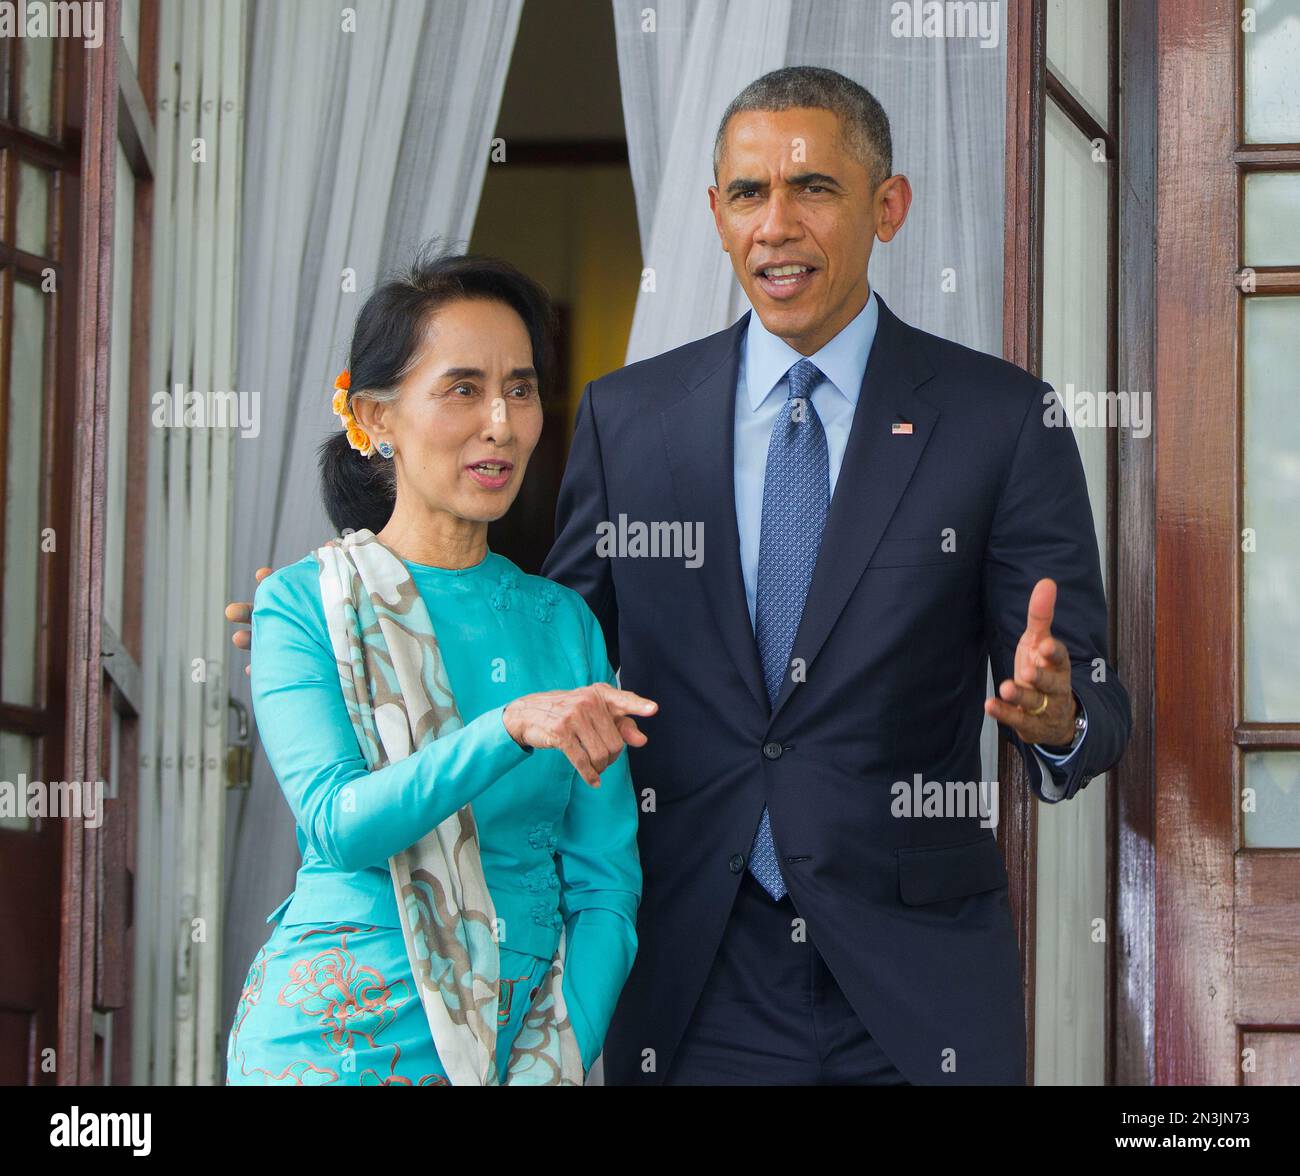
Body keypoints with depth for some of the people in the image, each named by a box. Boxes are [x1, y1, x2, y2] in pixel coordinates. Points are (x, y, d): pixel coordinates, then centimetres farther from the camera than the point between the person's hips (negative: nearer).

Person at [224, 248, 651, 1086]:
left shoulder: (562, 621, 6)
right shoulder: (302, 603, -2)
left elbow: (605, 883, 3)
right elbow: (339, 822, -16)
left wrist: (556, 1062, -10)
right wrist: (513, 727, -28)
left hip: (523, 1037, 3)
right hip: (342, 1039, -2)